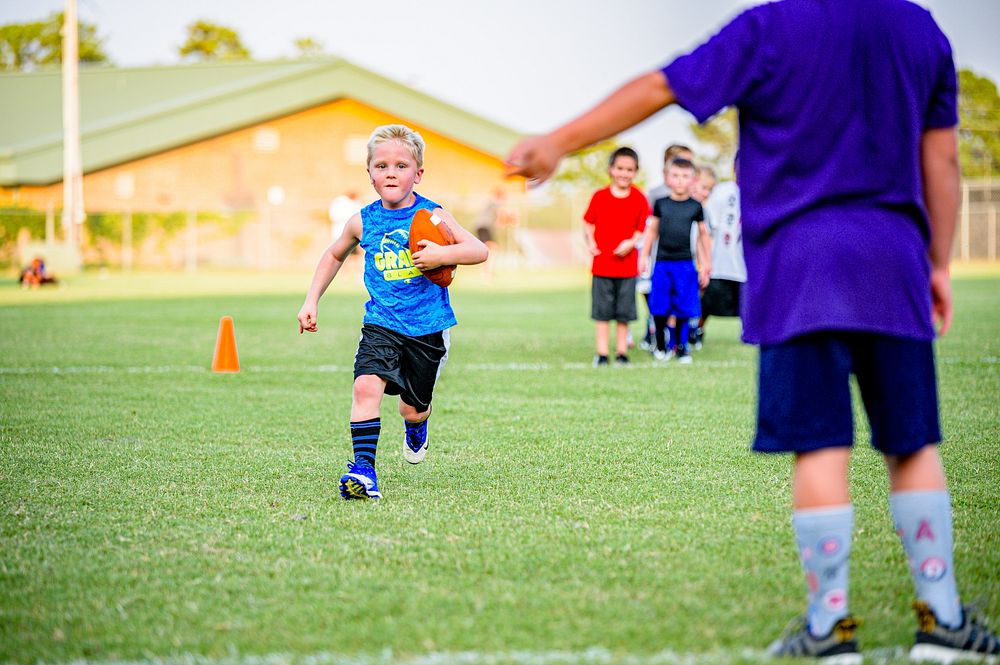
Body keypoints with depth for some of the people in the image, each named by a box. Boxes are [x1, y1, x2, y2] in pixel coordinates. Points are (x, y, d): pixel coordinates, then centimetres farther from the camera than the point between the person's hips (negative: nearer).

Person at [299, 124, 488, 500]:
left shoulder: (432, 216, -6)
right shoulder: (363, 222, 1)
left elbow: (479, 250, -11)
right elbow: (334, 256, 20)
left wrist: (441, 255, -29)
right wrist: (311, 302, 14)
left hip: (428, 327, 0)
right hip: (382, 324, 1)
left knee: (412, 408, 12)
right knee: (366, 386, -25)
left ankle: (416, 427, 50)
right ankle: (363, 469, -24)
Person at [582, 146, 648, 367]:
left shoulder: (639, 199, -1)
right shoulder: (599, 196, -1)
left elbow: (642, 228, 2)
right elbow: (588, 223, 5)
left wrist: (632, 242, -17)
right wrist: (590, 242, -11)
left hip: (627, 264, 0)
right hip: (602, 263, 0)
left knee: (624, 312, 6)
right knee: (602, 311, 3)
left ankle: (622, 352, 16)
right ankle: (602, 353, 8)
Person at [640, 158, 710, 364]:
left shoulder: (695, 207, 1)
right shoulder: (661, 204, 3)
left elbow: (703, 234, 9)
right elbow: (652, 231, 10)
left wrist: (705, 264, 10)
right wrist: (644, 257, 9)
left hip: (685, 264, 0)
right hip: (662, 262, 1)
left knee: (683, 307, 3)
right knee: (660, 306, 4)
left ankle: (680, 345, 14)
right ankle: (660, 345, 17)